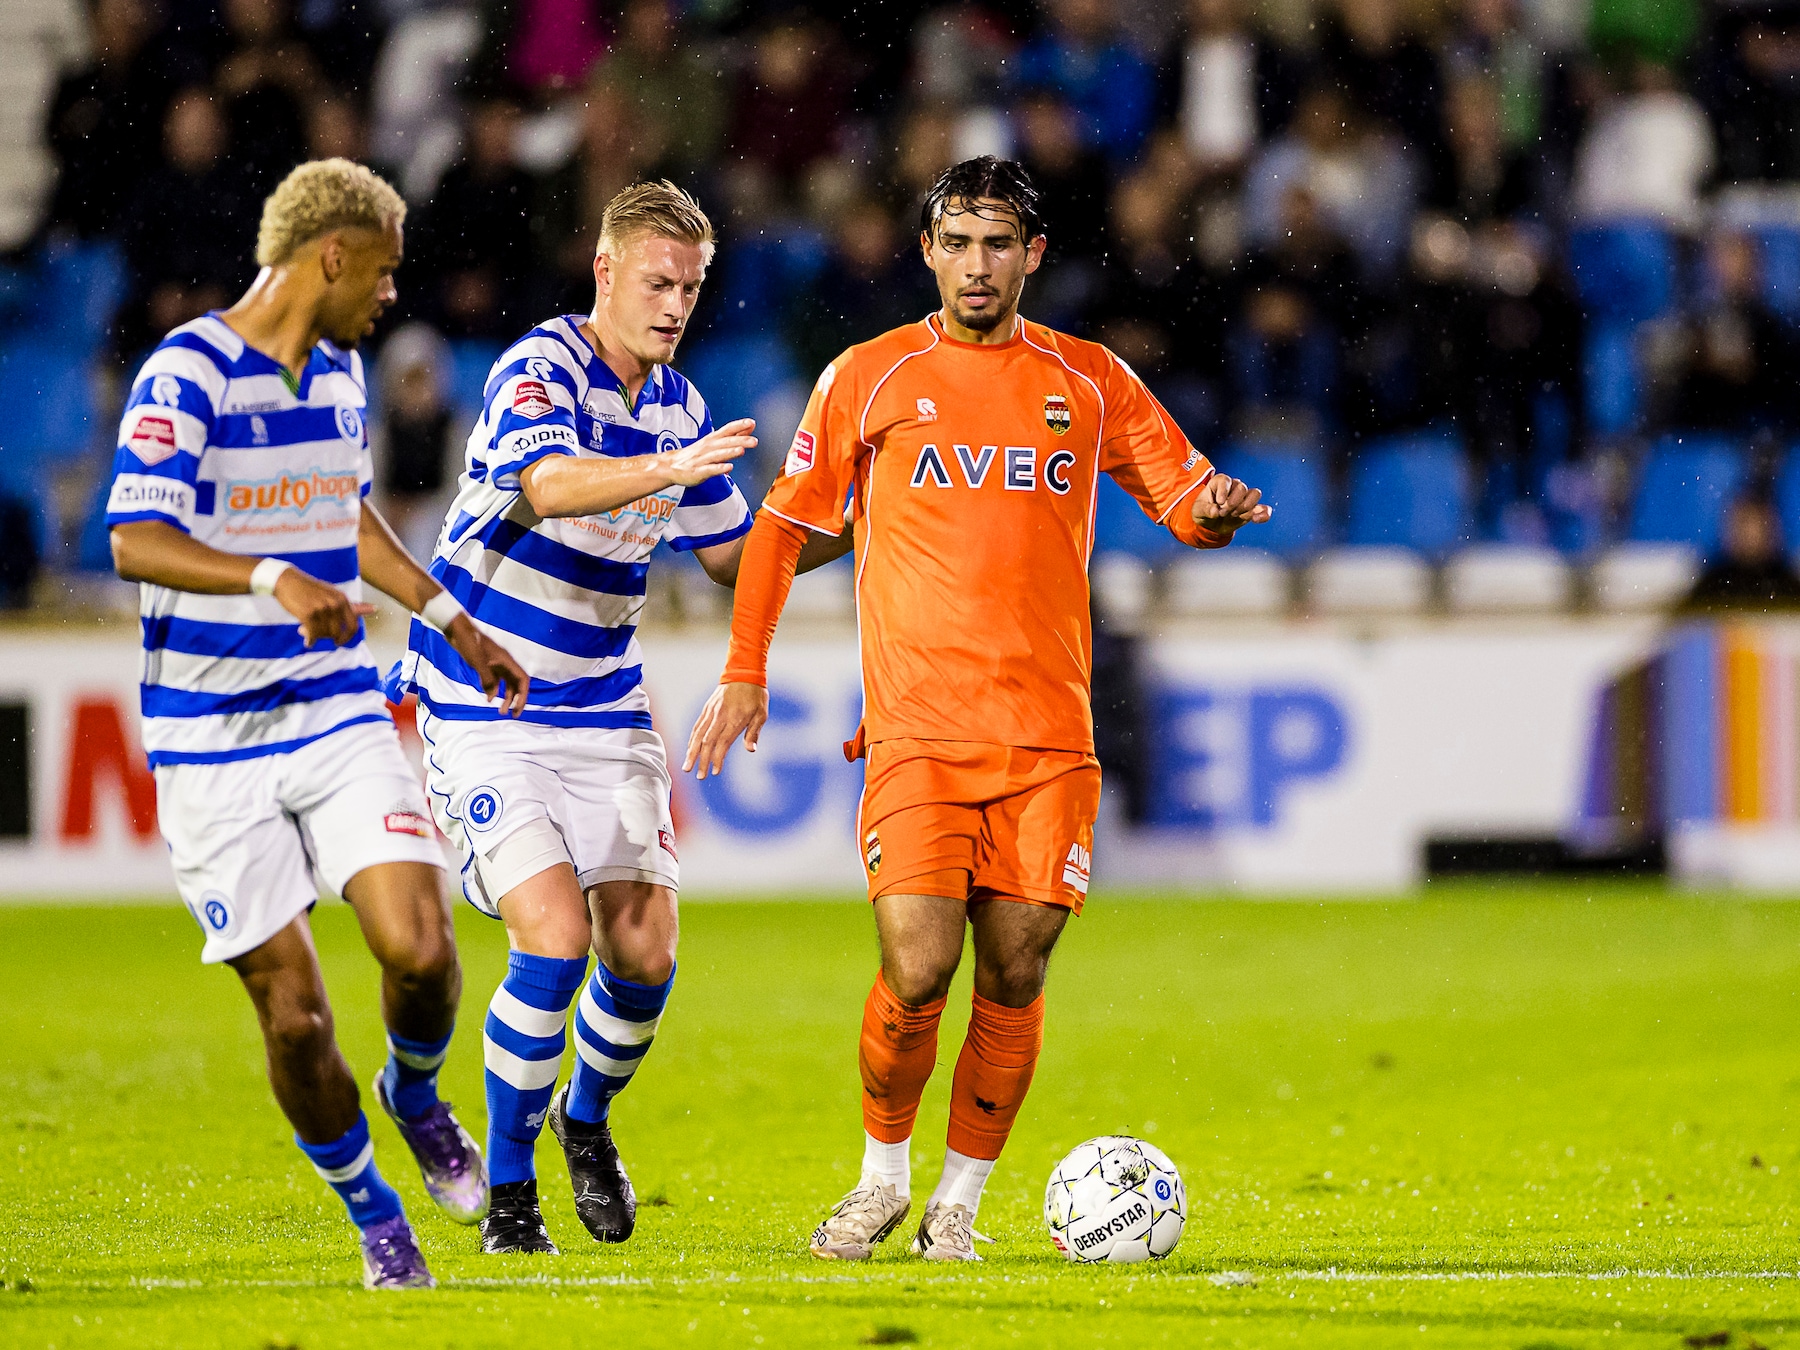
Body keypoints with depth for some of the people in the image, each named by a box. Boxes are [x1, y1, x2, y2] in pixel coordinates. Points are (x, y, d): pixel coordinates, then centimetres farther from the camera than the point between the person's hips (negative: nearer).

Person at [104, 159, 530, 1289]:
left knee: (420, 950, -15)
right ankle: (372, 1213, 18)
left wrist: (449, 617, 31)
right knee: (292, 1011, -4)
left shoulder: (341, 372, 12)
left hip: (340, 716, 5)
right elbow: (135, 541, -23)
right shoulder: (189, 372, -13)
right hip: (214, 741, -5)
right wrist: (276, 580, -37)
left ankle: (416, 1092, 18)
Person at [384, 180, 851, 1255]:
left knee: (645, 948, -2)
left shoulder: (680, 406, 7)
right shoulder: (539, 371, -15)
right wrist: (668, 469, -52)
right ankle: (509, 1190, -2)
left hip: (604, 711, 6)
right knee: (555, 935, -18)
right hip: (482, 710, -6)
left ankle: (586, 1116, 29)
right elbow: (549, 485, -36)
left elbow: (734, 553, 20)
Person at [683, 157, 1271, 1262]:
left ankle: (960, 1202, 16)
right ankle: (882, 1179, 10)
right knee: (917, 974, -13)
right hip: (915, 733, -2)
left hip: (1048, 739, 2)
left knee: (1013, 982, -1)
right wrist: (746, 671, 8)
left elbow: (1184, 494, 14)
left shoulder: (1089, 382, 9)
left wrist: (1213, 509, -10)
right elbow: (785, 524, 14)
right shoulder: (868, 380, 6)